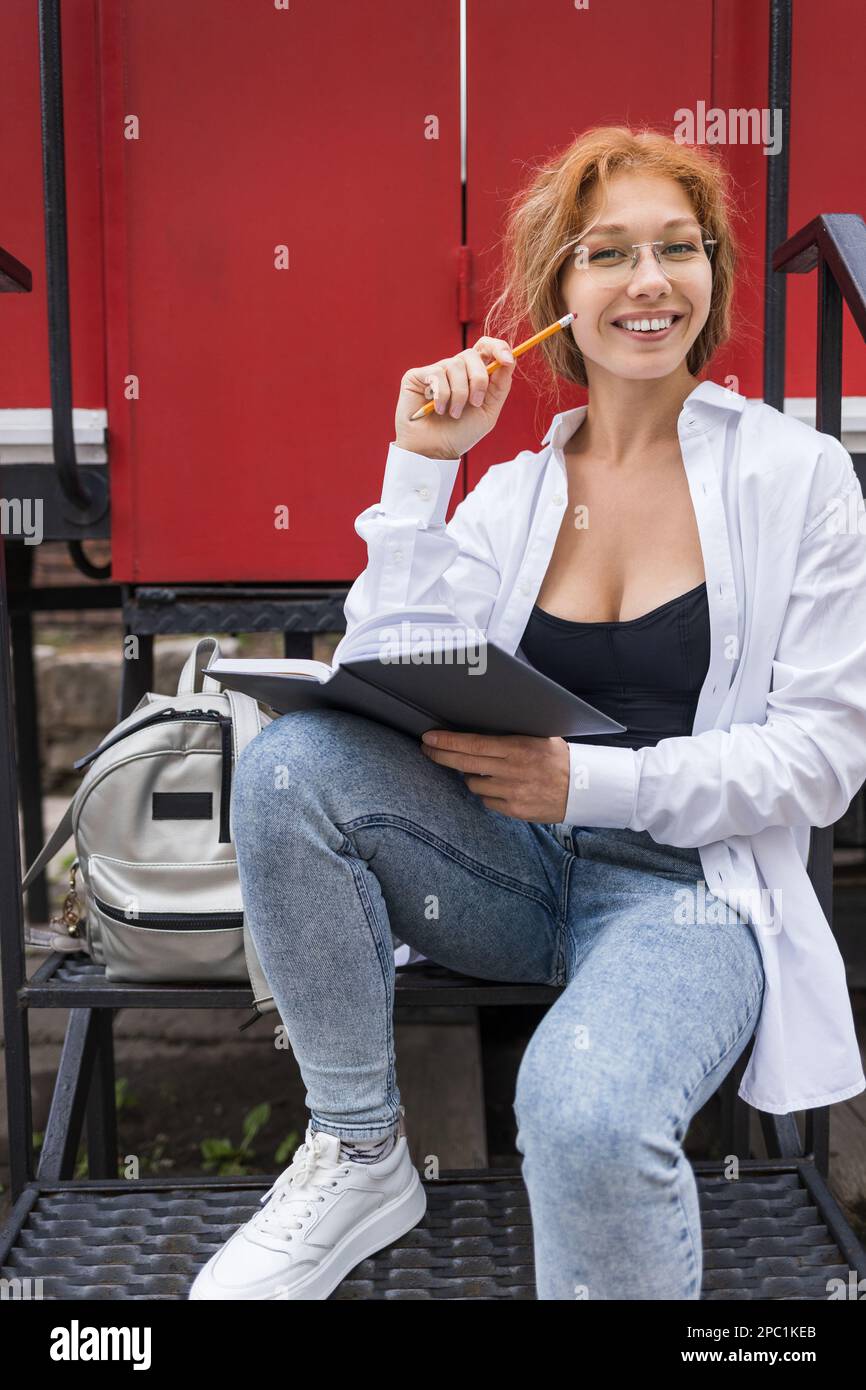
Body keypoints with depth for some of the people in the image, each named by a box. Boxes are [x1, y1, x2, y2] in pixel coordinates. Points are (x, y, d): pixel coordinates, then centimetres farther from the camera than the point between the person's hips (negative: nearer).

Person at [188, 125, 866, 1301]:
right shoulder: (512, 492, 9)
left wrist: (596, 779, -17)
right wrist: (421, 467, -6)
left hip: (690, 886, -3)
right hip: (513, 869, 4)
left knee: (588, 1112, -36)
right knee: (293, 758, -24)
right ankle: (358, 1156, -6)